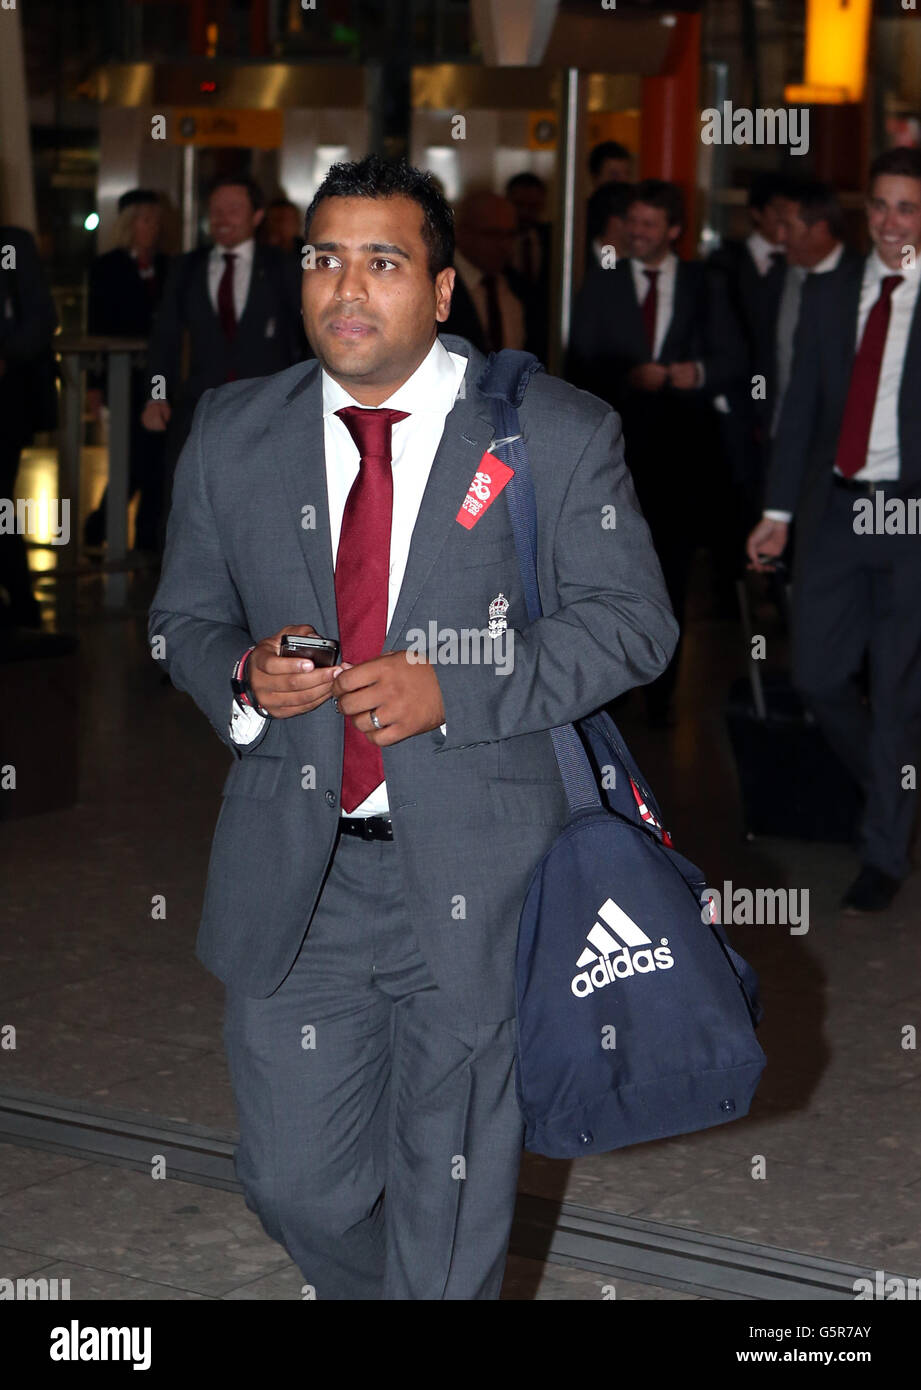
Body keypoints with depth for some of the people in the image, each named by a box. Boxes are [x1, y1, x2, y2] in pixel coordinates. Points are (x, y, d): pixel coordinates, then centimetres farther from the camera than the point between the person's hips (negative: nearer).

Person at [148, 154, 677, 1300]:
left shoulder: (558, 434, -5)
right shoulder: (232, 436, 5)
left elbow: (630, 622, -4)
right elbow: (183, 617, 13)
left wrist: (454, 689, -18)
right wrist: (243, 675, -11)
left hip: (475, 872, -2)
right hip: (293, 870, 3)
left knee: (451, 1195, 10)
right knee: (293, 1175, 11)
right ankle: (356, 1286, 43)